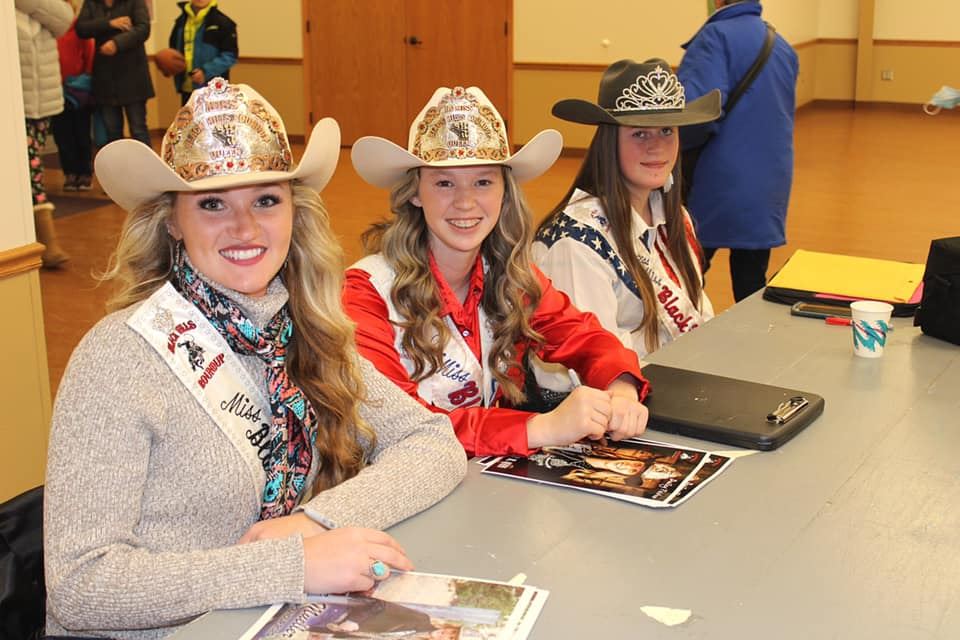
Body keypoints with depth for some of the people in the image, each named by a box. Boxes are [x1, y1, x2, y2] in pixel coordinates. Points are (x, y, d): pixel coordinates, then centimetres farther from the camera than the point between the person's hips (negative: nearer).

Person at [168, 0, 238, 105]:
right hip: (186, 89, 6)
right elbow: (174, 48, 22)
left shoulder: (222, 22, -8)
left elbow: (230, 55, -10)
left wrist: (206, 71, -21)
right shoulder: (181, 21, 10)